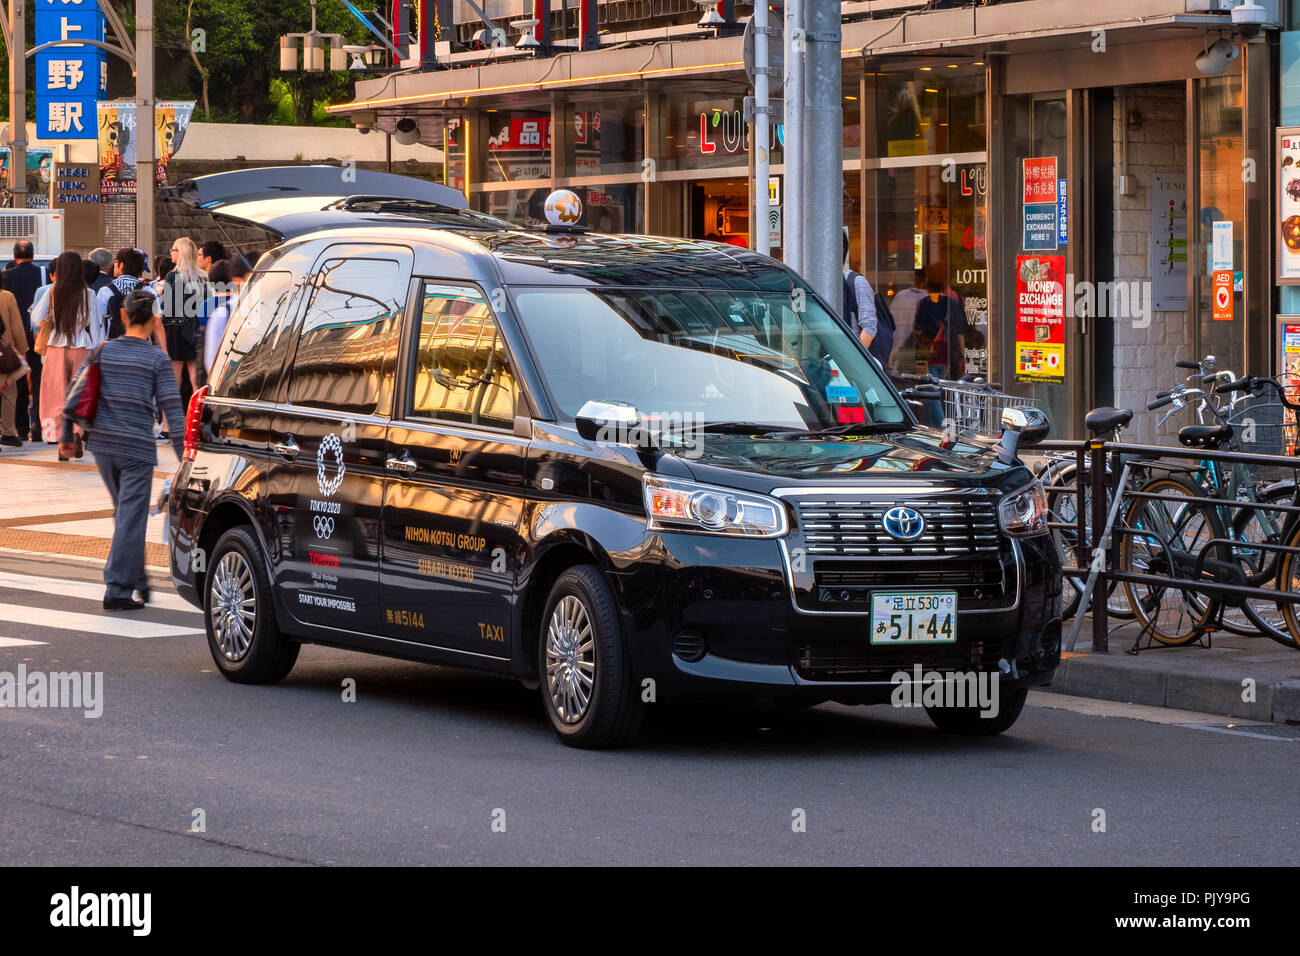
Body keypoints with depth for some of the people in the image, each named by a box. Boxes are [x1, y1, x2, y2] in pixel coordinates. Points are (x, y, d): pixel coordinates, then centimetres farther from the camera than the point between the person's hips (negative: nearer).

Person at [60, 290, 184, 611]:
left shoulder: (104, 351, 4)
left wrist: (67, 436, 16)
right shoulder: (157, 359, -7)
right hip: (137, 448, -5)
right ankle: (118, 590, -4)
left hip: (103, 444, 5)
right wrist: (183, 454, -9)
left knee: (125, 512, 20)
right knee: (131, 519, -2)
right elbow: (172, 407, -11)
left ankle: (137, 578, 26)